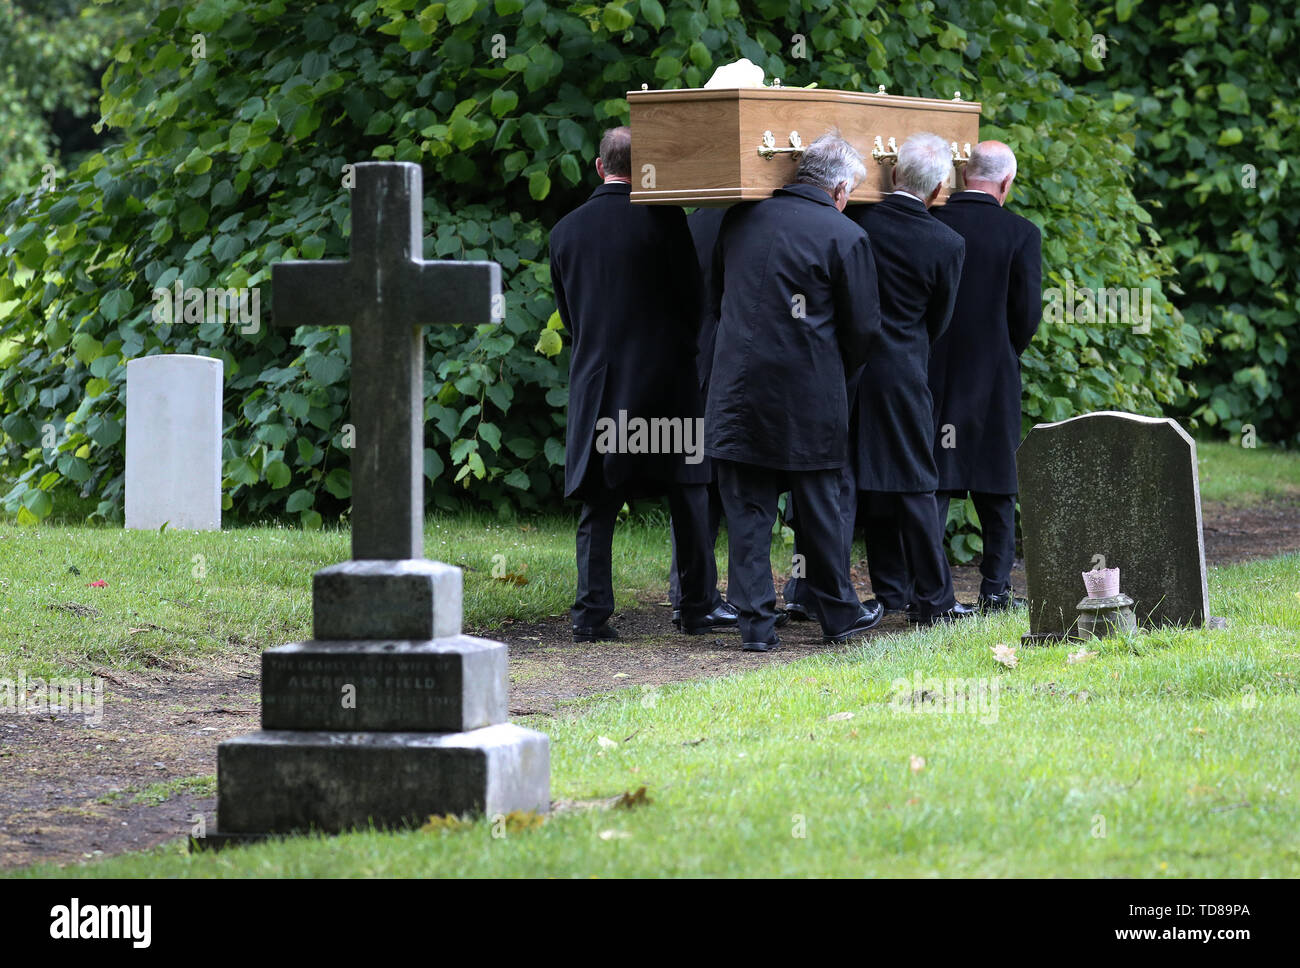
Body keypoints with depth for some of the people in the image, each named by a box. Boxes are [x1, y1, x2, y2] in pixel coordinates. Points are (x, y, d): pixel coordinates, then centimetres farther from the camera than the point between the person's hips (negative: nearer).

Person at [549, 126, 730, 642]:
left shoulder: (566, 231, 4)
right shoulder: (663, 220, -8)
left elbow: (567, 312, 13)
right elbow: (692, 296, -5)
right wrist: (690, 345, 13)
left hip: (595, 379, 3)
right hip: (665, 377, -3)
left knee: (598, 503, 4)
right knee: (687, 496, 8)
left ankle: (592, 613, -2)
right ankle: (697, 605, 11)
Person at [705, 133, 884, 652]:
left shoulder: (739, 220, 5)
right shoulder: (845, 237, -7)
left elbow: (714, 298, 17)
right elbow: (863, 326, -1)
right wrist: (838, 371, 17)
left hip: (738, 389, 2)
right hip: (809, 394, -2)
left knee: (747, 510, 4)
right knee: (818, 506, 10)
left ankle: (756, 621, 2)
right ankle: (839, 612, 21)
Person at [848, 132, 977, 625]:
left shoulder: (859, 221, -5)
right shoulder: (946, 244, -10)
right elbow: (937, 322, 2)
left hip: (850, 368, 3)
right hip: (901, 372, -3)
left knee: (873, 483, 12)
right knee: (915, 484, 1)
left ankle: (890, 590, 17)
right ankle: (932, 598, 1)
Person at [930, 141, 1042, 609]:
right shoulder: (1021, 233, -7)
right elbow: (1028, 311, -8)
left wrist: (927, 352, 12)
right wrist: (1007, 353, 10)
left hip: (934, 373, 1)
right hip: (994, 377, -1)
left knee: (934, 482, 5)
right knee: (997, 486, 9)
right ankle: (996, 586, 9)